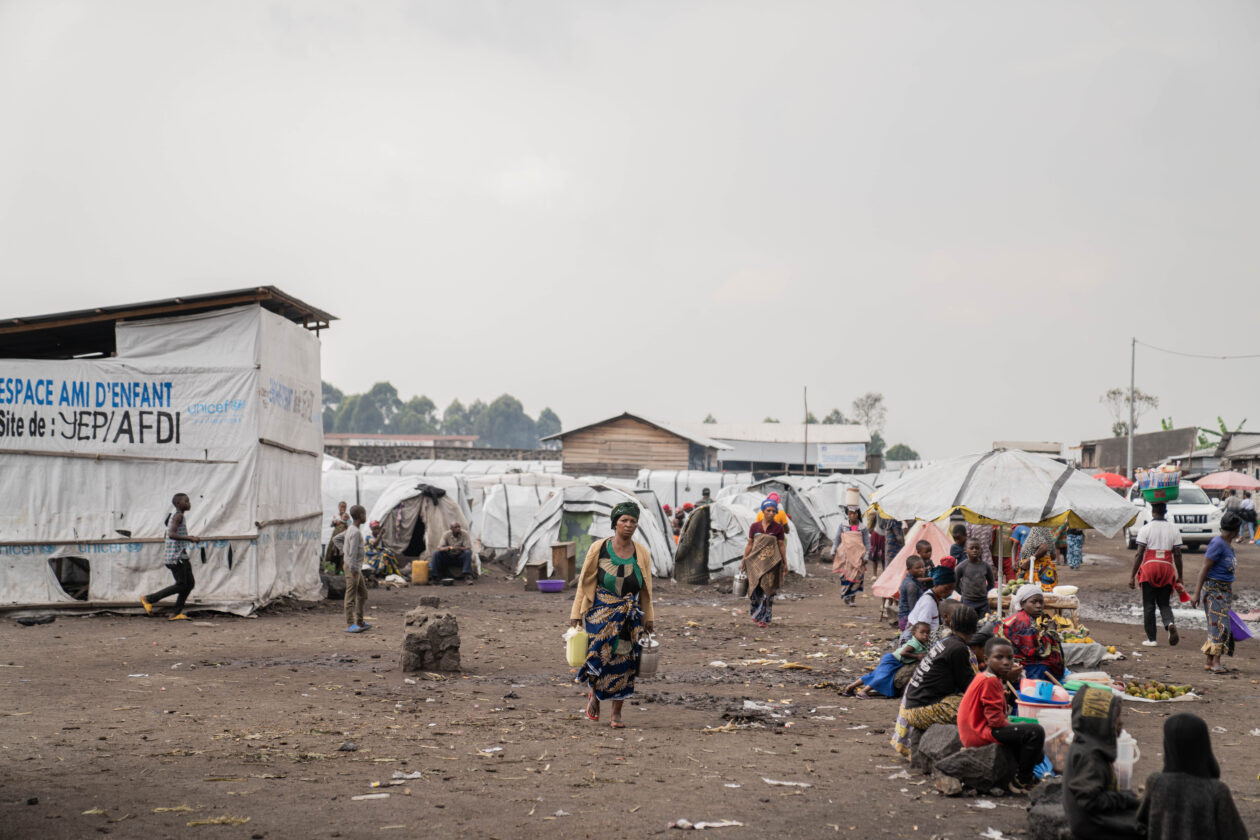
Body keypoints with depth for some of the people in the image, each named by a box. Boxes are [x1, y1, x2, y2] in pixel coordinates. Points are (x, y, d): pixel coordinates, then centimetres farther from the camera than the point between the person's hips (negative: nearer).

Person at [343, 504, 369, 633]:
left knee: (363, 594, 14)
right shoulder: (355, 532, -17)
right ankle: (350, 625, -6)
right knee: (351, 596, -7)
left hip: (356, 568, 10)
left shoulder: (350, 529, 14)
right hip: (353, 568, -10)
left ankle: (359, 622, 19)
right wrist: (354, 570, -21)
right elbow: (353, 553, -21)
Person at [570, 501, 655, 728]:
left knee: (624, 663, 1)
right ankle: (593, 692, 25)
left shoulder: (641, 554, 4)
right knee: (599, 656, -8)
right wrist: (576, 614, -1)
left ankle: (617, 713, 11)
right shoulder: (598, 549, -2)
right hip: (601, 613, -2)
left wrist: (647, 619, 13)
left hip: (629, 616, 2)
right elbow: (584, 582, 1)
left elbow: (645, 589, 12)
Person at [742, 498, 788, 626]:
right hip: (756, 561, 2)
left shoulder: (778, 527, 1)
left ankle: (765, 618, -4)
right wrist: (743, 560, 8)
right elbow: (749, 544, 9)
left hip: (771, 562, -2)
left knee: (767, 588, -7)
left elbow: (781, 546, 4)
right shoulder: (754, 526, 5)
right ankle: (756, 613, 23)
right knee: (755, 588, 2)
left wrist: (785, 563, 3)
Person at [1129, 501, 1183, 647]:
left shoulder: (1145, 529, -5)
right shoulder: (1174, 529, 4)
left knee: (1149, 605, 6)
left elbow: (1139, 554, -8)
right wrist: (1179, 577, 11)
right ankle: (1170, 624, -17)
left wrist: (1132, 575, -4)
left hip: (1149, 567, -2)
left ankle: (1151, 639, 6)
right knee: (1164, 603, 13)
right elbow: (1177, 555, 4)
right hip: (1167, 569, 2)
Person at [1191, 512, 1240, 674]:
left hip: (1225, 591, 9)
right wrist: (1196, 593, -17)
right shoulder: (1217, 544, -14)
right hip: (1213, 589, -9)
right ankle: (1216, 662, -16)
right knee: (1220, 625, -14)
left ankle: (1210, 662, 10)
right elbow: (1205, 568, -15)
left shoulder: (1227, 546, 14)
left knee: (1215, 627, 8)